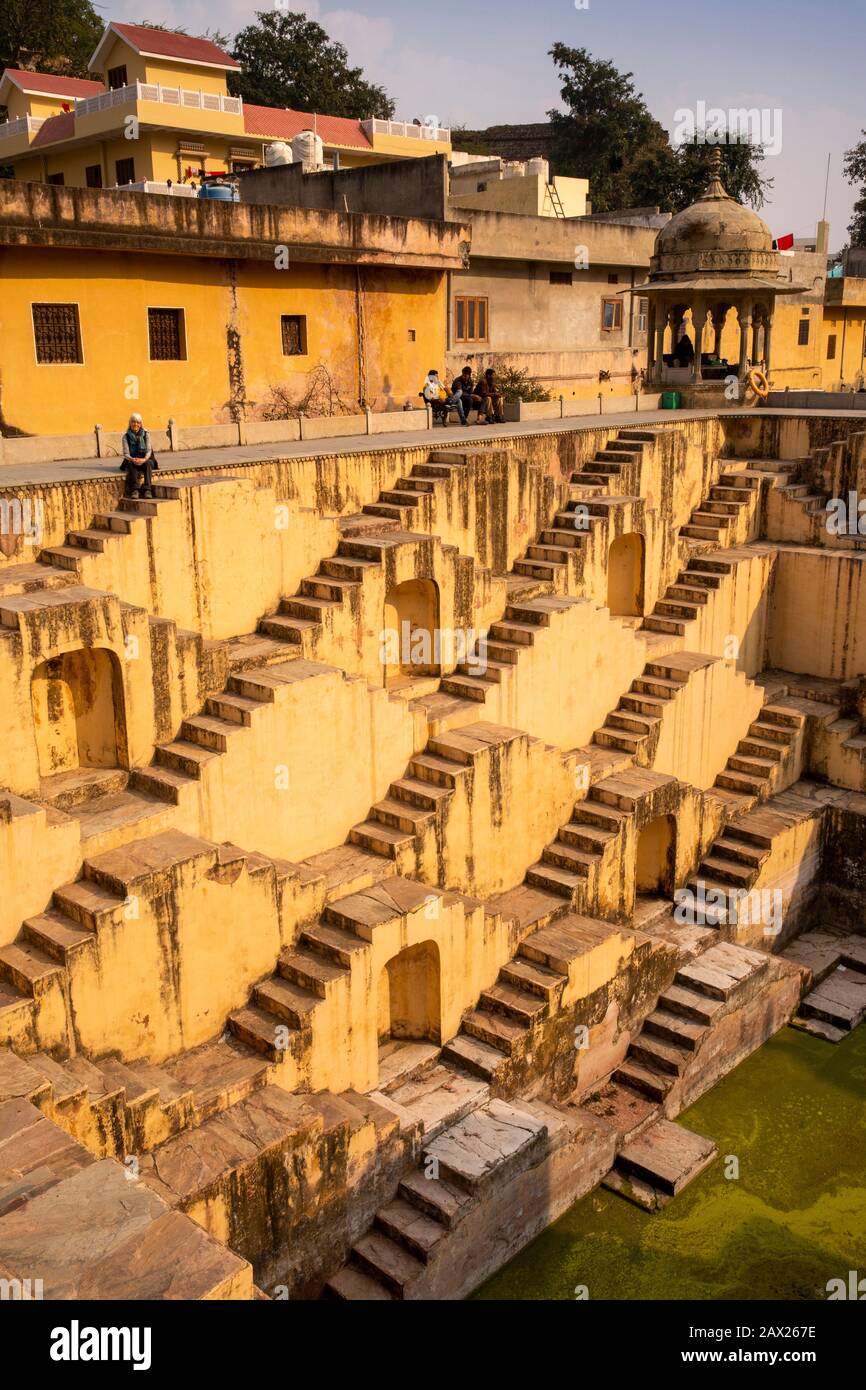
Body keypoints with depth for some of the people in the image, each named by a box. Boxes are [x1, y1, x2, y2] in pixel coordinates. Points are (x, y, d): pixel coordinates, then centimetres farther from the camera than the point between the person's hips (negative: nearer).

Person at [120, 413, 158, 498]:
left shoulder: (145, 434, 4)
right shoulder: (126, 436, 3)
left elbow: (149, 450, -5)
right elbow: (126, 453, -5)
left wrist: (144, 459, -28)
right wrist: (132, 459, -29)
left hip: (145, 460, 0)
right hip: (132, 460, 0)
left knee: (148, 463, -34)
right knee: (131, 463, -35)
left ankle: (147, 489, -46)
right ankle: (135, 490, -47)